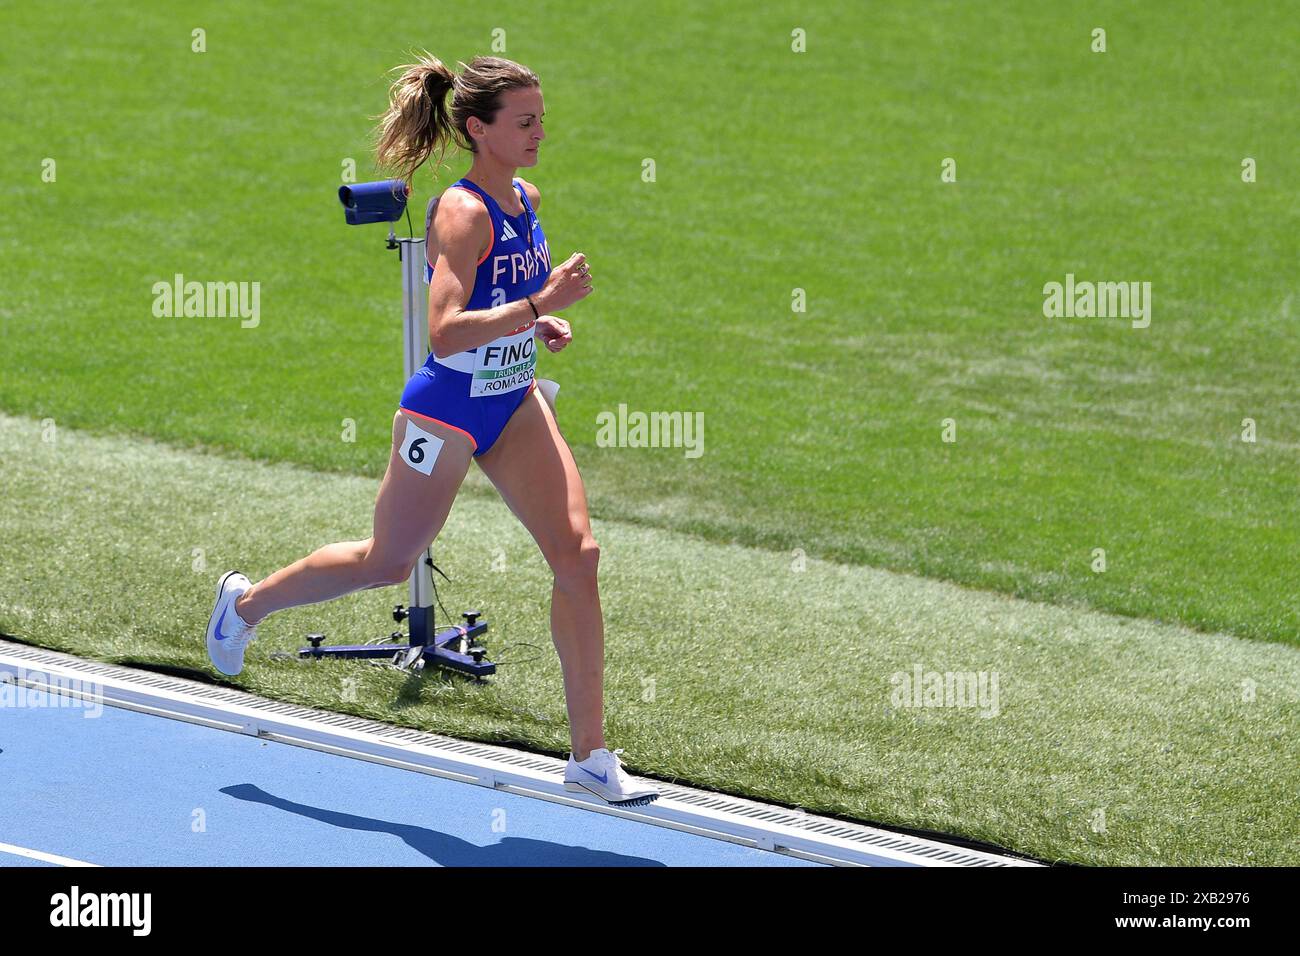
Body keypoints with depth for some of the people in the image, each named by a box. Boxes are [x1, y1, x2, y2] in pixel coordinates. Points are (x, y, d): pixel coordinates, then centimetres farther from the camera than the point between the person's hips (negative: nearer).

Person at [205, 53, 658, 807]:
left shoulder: (526, 199, 3)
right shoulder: (462, 213, -22)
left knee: (577, 553, -6)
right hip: (448, 408, -7)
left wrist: (537, 325, 4)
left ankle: (591, 756, -3)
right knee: (389, 562, 10)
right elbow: (444, 334, -33)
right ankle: (248, 601, 38)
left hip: (514, 401, 7)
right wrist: (539, 304, -39)